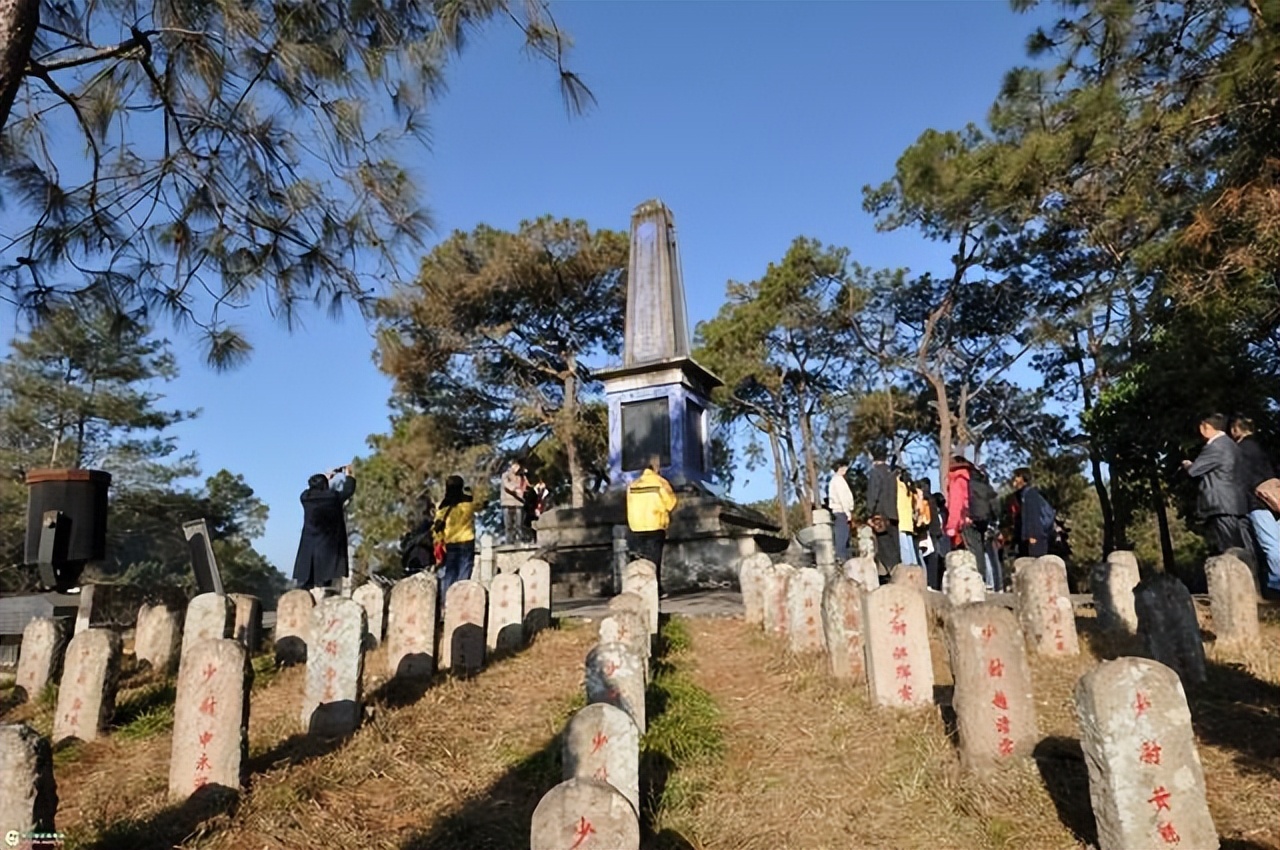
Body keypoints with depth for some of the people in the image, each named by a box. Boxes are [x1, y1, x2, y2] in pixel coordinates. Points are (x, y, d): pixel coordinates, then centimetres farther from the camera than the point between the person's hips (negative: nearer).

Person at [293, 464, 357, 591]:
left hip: (307, 550, 4)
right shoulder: (333, 497, -10)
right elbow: (349, 489, 7)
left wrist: (326, 477, 35)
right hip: (326, 549, -4)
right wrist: (348, 474, 25)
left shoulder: (305, 497, 1)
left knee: (305, 587, 5)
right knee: (322, 586, -5)